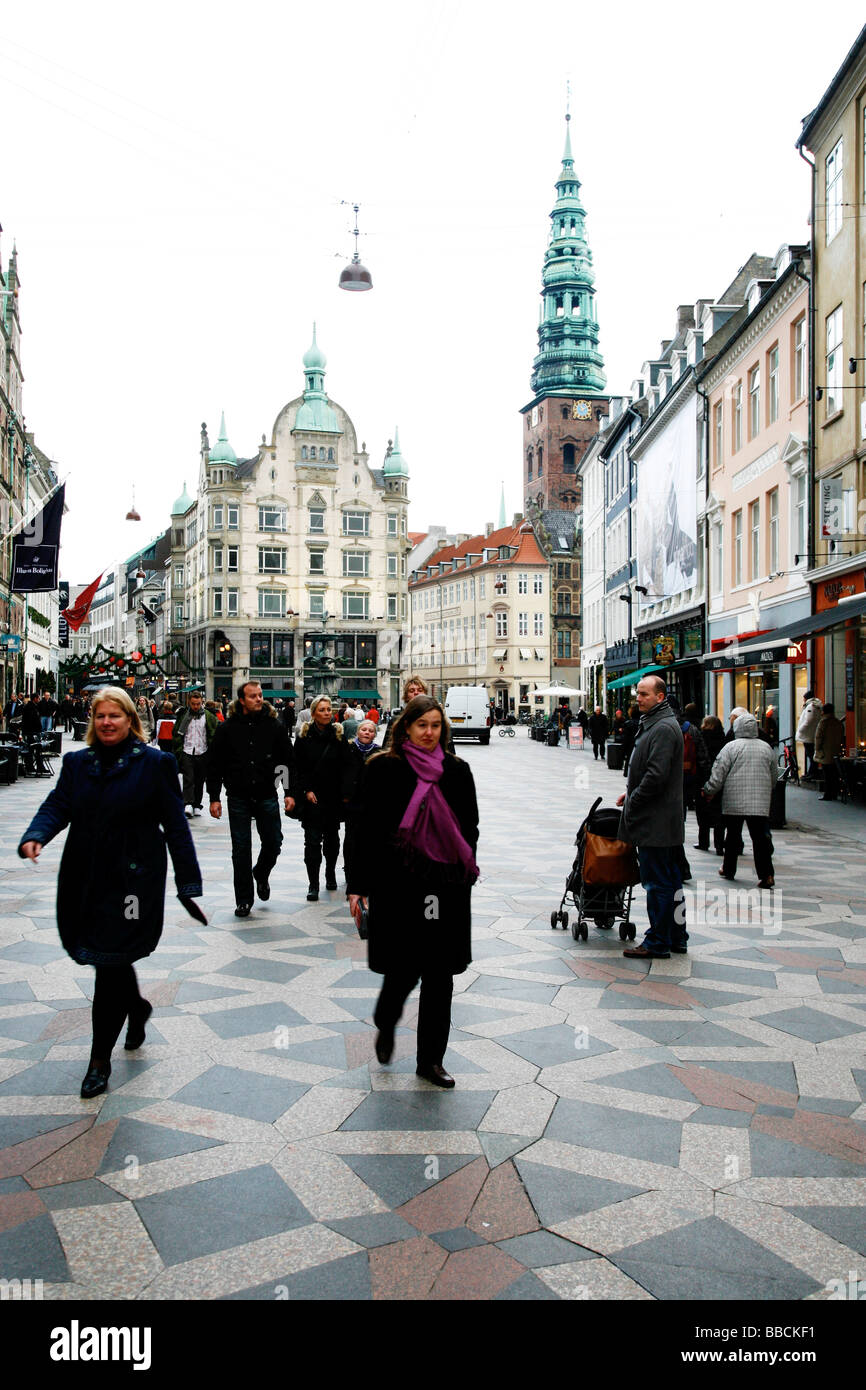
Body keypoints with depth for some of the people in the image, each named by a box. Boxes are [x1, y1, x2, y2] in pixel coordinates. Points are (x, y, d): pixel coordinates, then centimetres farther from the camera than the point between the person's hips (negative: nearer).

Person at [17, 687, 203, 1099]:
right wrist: (35, 837, -24)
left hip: (132, 880, -5)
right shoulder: (77, 763, 9)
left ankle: (100, 1060, 13)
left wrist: (188, 883, -8)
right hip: (85, 879, 5)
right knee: (97, 954, 15)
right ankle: (137, 1007, 46)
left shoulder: (154, 763, -4)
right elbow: (57, 805, -1)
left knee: (111, 962, -2)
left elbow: (175, 825, -5)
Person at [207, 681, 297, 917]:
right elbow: (214, 765, 2)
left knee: (273, 844, 4)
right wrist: (214, 797, -3)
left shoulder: (274, 726, 1)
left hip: (267, 797, 1)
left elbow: (288, 761, 5)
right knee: (241, 849, 4)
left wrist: (290, 792, -2)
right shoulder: (227, 728, -1)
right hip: (238, 799, -1)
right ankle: (244, 899, 14)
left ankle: (261, 875, 37)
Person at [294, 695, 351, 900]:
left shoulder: (339, 734, 3)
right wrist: (306, 790, -9)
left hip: (333, 796, 2)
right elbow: (299, 767, 0)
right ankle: (313, 884, -3)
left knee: (332, 837, 14)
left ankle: (330, 874, 32)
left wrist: (345, 793, -6)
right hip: (312, 797, -2)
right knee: (313, 839, -6)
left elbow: (345, 766, 1)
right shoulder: (304, 735, -1)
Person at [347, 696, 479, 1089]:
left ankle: (431, 1059, 21)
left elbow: (470, 827, 15)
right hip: (398, 886, -3)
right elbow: (367, 829, -3)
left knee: (440, 975, 7)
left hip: (446, 886, 4)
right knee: (404, 969, -2)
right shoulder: (383, 769, -2)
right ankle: (386, 1025, 32)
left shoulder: (456, 770, 8)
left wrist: (464, 874, 10)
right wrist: (359, 886, -5)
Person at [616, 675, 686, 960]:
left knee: (658, 882, -4)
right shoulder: (653, 723, 16)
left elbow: (656, 776, -24)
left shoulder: (663, 728, -17)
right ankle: (676, 938, 25)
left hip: (656, 822, -11)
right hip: (663, 821, 11)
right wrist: (631, 791, 13)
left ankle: (657, 944, 4)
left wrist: (632, 802, -14)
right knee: (670, 880, 15)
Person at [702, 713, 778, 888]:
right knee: (761, 837, 0)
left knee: (733, 835, 11)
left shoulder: (731, 747, -5)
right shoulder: (766, 747, 7)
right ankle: (766, 875, -9)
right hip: (760, 803, 2)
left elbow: (718, 775, -6)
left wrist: (709, 791, 8)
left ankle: (728, 869, 24)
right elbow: (774, 776, 17)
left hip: (734, 801, -2)